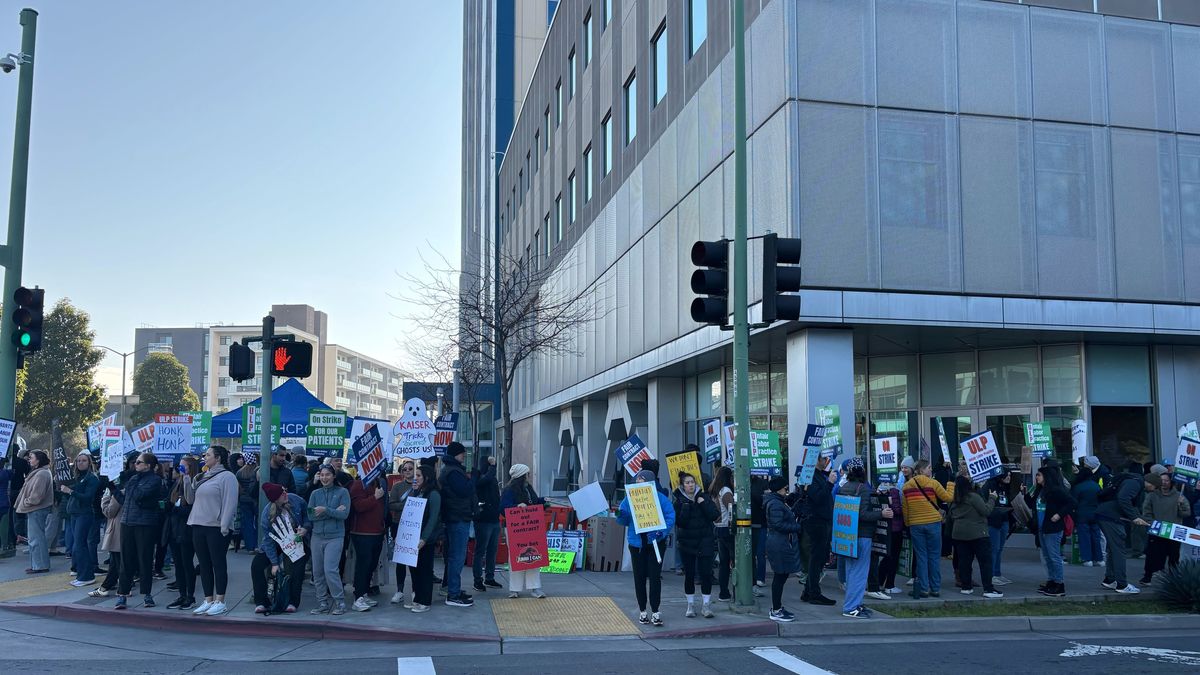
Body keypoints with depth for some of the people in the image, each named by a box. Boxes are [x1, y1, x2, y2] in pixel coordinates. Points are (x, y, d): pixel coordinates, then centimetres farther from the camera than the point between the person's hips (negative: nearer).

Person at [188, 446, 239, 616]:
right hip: (199, 526, 8)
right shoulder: (202, 477, 17)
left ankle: (219, 602, 2)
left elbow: (230, 503, -14)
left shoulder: (226, 477, -7)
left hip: (216, 528, -8)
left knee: (218, 563, -2)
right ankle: (208, 600, 17)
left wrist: (224, 526, -20)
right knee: (204, 565, 10)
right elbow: (192, 499, 19)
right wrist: (191, 481, 7)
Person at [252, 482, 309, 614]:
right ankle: (261, 603, -4)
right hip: (277, 544, 0)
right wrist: (274, 563, -18)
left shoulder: (295, 500, -20)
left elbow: (307, 514, 0)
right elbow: (269, 541, -18)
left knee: (298, 569, -15)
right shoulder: (266, 516, -24)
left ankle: (292, 603, 0)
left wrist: (305, 528, -18)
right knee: (256, 565, -12)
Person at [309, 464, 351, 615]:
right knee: (317, 571, 6)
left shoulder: (342, 492, 0)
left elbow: (345, 514, -10)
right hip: (317, 536, 4)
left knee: (330, 569, -14)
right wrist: (334, 512, -10)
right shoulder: (315, 493, 8)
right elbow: (310, 515, -3)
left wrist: (326, 510, -17)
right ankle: (322, 603, 18)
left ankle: (340, 602, -2)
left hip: (335, 536, -4)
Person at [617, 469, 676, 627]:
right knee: (639, 577, 10)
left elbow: (670, 516, -8)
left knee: (655, 577, -4)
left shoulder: (660, 498, -6)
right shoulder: (629, 498, 2)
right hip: (636, 543, 3)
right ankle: (642, 611, 22)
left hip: (655, 543, -3)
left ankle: (655, 612, 4)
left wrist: (663, 531, -22)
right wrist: (621, 516, -18)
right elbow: (624, 520, 6)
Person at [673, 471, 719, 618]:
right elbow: (680, 522, -12)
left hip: (705, 541, 0)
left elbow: (715, 515, -8)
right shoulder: (679, 502, 0)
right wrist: (686, 505, -18)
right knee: (689, 574, 5)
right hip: (687, 542, 0)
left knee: (706, 572, -5)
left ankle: (706, 605, 4)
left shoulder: (704, 498, 2)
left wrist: (702, 502, -14)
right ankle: (691, 605, 16)